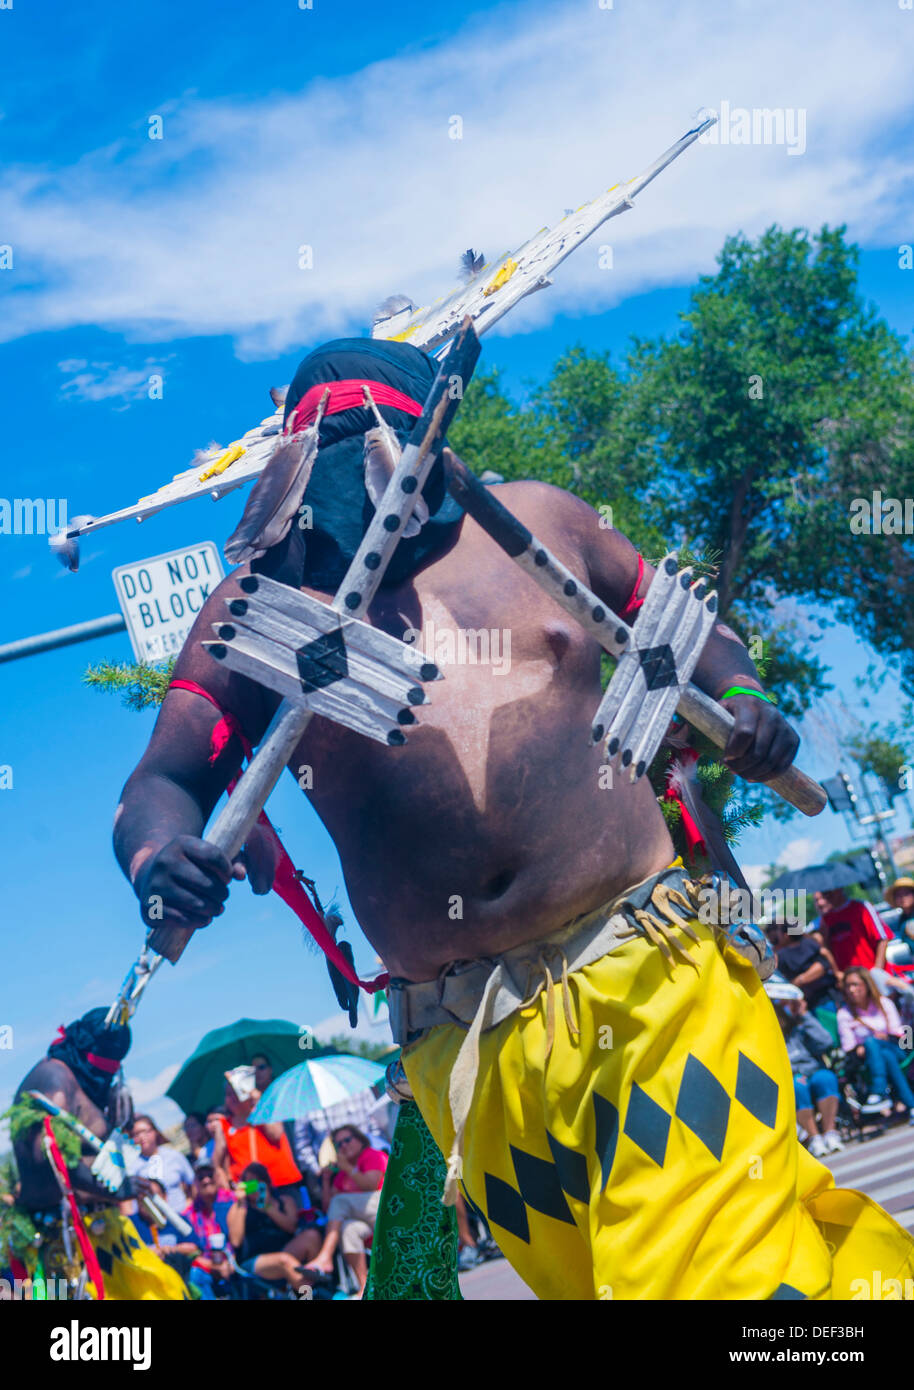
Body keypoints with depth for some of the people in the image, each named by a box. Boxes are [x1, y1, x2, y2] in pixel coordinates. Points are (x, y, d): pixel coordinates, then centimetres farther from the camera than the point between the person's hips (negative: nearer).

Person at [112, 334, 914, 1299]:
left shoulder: (537, 522, 10)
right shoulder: (259, 606, 5)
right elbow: (162, 780, -1)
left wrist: (740, 695, 0)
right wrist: (157, 854, -25)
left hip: (654, 974, 0)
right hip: (472, 1047, 1)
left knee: (735, 1267, -10)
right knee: (584, 1273, 13)